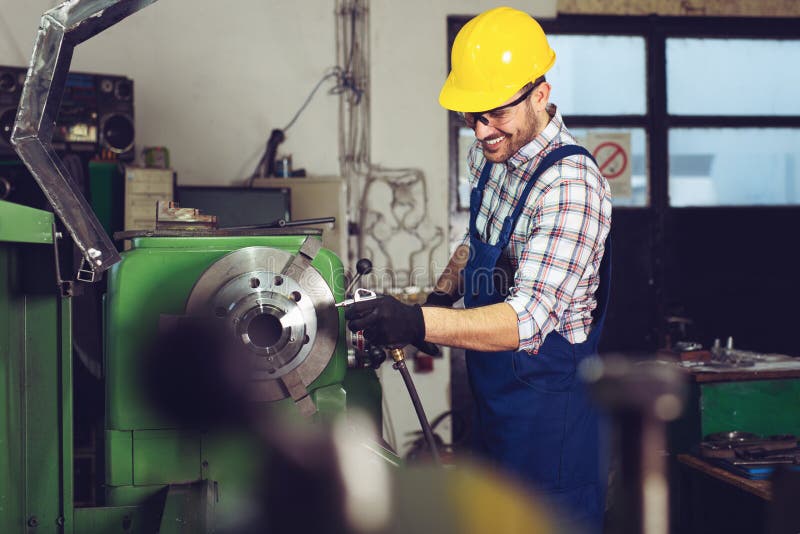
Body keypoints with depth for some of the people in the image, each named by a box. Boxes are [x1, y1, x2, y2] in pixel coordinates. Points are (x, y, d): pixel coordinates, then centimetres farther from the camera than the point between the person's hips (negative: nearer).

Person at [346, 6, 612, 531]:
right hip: (493, 399, 9)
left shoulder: (570, 186, -26)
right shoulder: (490, 154, 2)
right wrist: (442, 295, 2)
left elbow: (526, 321, -34)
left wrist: (418, 323, -45)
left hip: (550, 413, -9)